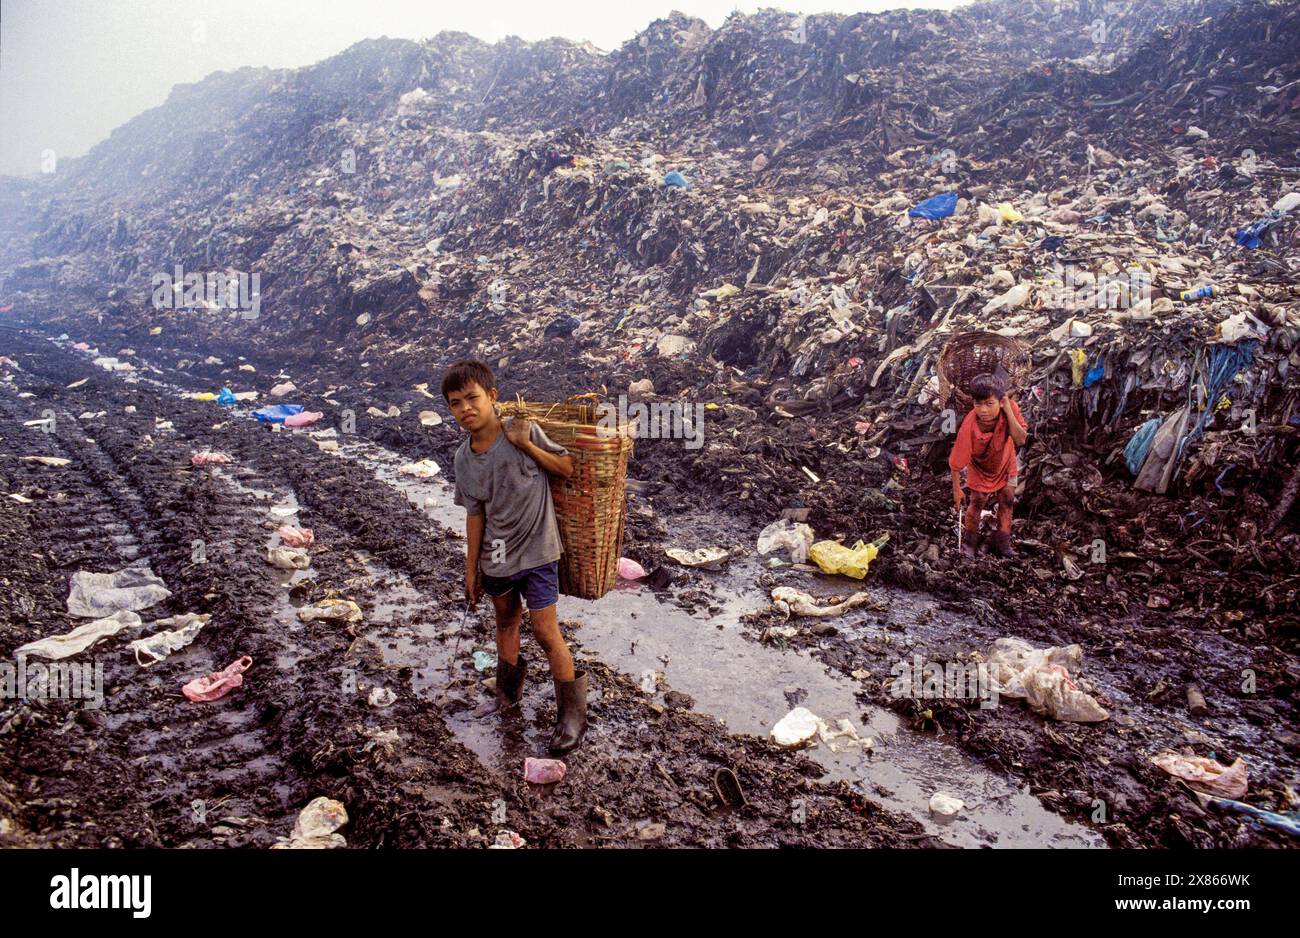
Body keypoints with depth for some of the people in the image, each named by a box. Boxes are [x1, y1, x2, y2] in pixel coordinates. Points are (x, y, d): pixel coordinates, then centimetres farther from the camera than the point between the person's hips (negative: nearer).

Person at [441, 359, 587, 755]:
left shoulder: (523, 430, -17)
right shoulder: (464, 459, -5)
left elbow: (568, 468, -11)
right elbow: (475, 515, 3)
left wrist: (527, 445, -24)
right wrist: (471, 570, 7)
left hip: (536, 551, -5)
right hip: (497, 556, 5)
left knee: (546, 633, -2)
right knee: (506, 622, 23)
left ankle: (572, 714, 14)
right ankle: (508, 695, 45)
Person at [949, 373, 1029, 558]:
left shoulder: (1010, 407, -33)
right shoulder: (969, 426, -39)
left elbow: (1021, 440, -38)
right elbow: (956, 462, -28)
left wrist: (1008, 411, -46)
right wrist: (956, 490, -20)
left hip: (1005, 463, 3)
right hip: (981, 468, -3)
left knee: (1007, 500, 12)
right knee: (977, 502, 4)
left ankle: (1002, 543, 32)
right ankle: (969, 540, 30)